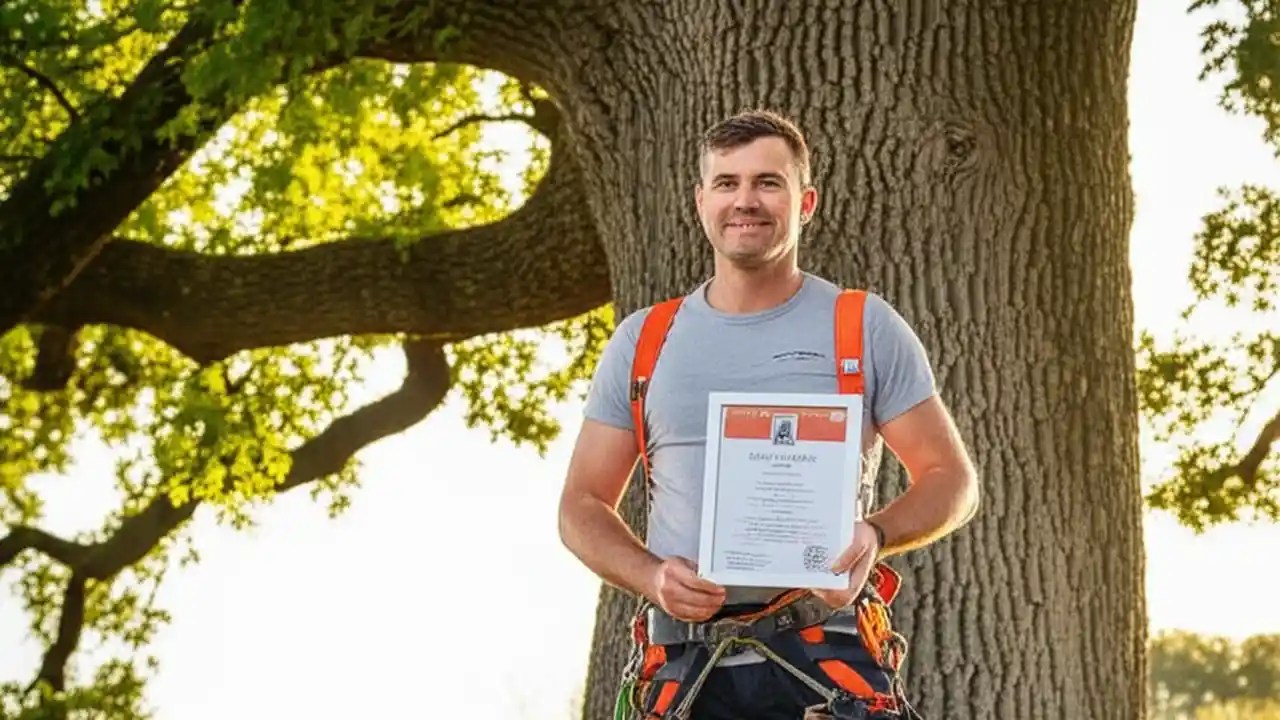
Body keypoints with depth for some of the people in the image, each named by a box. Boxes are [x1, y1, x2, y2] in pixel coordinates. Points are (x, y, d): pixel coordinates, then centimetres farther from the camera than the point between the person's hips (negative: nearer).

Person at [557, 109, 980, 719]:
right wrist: (653, 576, -6)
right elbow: (583, 506, 14)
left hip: (829, 652, -2)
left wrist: (875, 534, -13)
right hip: (688, 663, 2)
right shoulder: (642, 343, 13)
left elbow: (951, 479, 8)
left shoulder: (866, 328, 8)